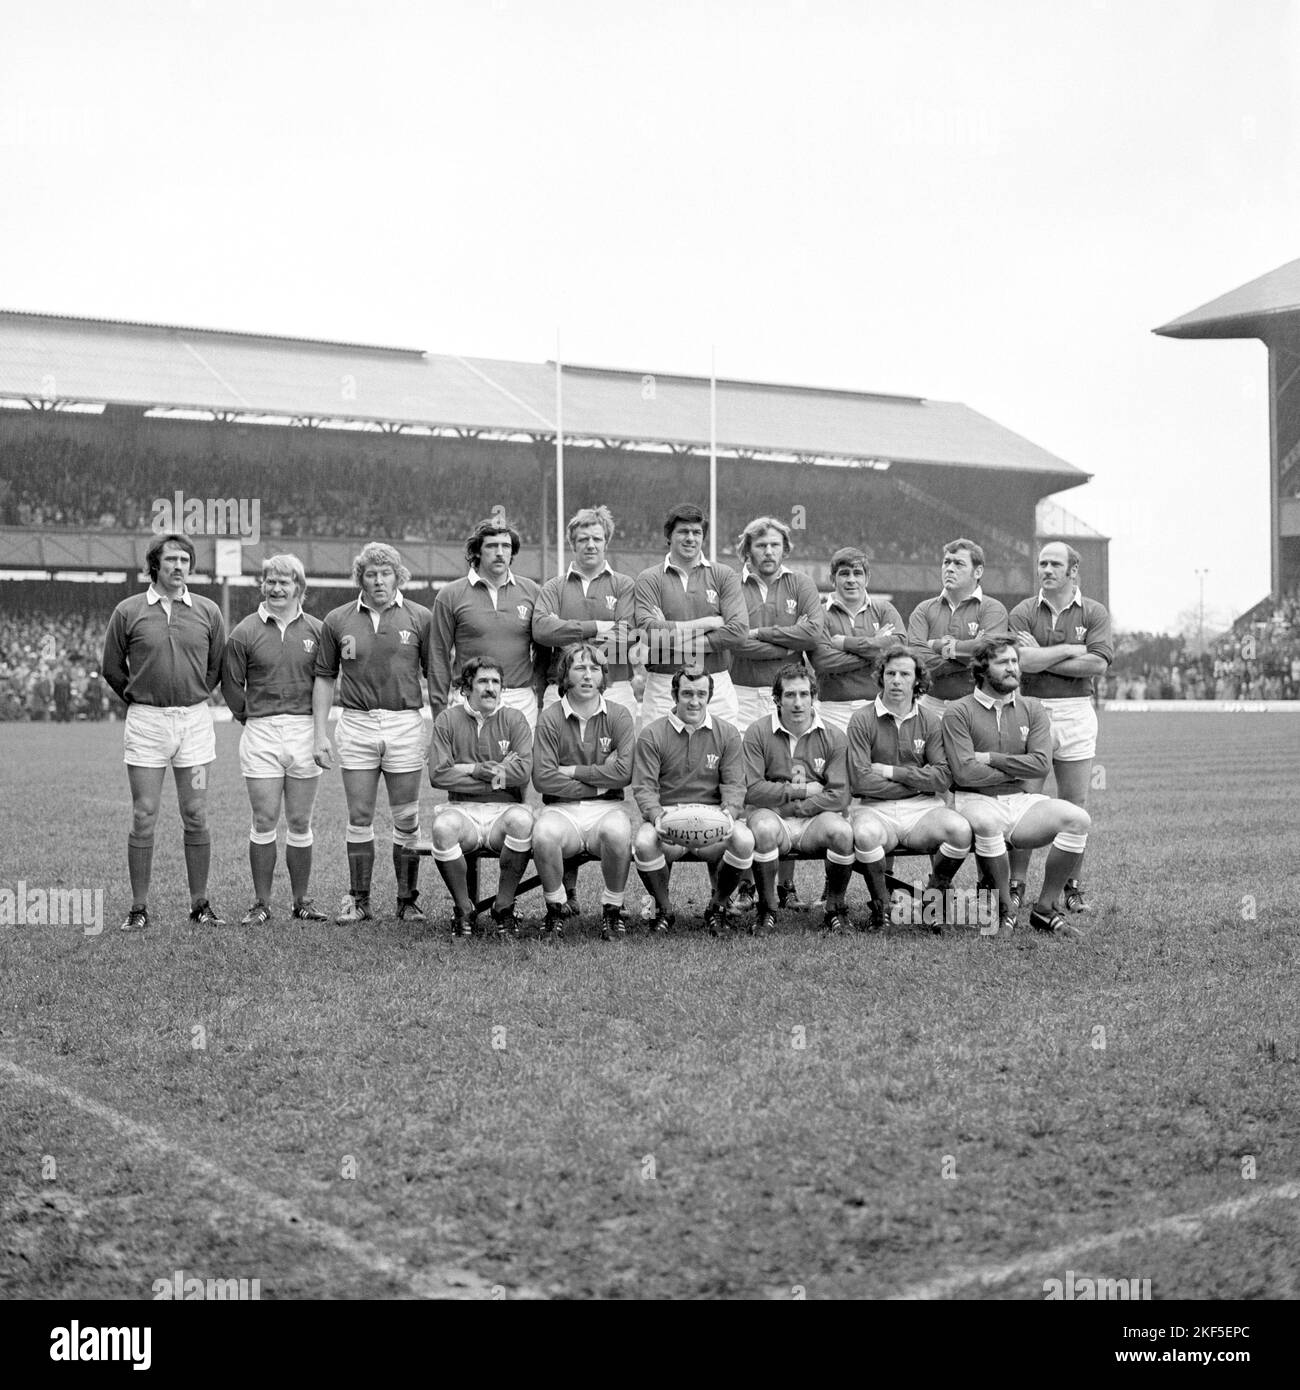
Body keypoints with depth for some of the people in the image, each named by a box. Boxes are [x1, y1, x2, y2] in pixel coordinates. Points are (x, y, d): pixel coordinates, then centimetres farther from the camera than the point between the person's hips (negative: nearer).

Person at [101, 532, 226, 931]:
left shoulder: (207, 611, 4)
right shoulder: (128, 611, 0)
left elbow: (217, 666, 14)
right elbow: (112, 667, 10)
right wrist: (137, 700, 12)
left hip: (195, 719, 1)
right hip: (145, 722, -1)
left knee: (196, 817, 4)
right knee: (144, 817, 0)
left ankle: (200, 904, 12)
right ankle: (139, 908, 6)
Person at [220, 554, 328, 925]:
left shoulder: (317, 631, 5)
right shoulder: (245, 633, 1)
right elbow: (231, 684, 6)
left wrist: (314, 723, 6)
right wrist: (254, 720, 6)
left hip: (305, 731, 1)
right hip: (261, 733, -1)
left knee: (300, 823, 6)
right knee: (264, 821, -1)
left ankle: (301, 902, 15)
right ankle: (261, 904, 7)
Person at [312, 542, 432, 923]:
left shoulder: (420, 617, 1)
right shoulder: (337, 620, 5)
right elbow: (324, 677, 9)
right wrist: (320, 733, 3)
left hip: (406, 723, -1)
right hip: (356, 724, 1)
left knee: (407, 820, 3)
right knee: (359, 817, 4)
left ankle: (407, 901, 13)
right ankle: (358, 900, 13)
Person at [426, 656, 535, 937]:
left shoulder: (514, 719, 5)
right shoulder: (448, 719, 5)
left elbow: (523, 772, -8)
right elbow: (438, 774, -7)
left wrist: (471, 769, -9)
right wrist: (496, 775, -9)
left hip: (503, 811, 0)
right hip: (462, 810, 0)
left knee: (521, 819, -35)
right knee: (442, 827, -34)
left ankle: (504, 908, -14)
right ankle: (463, 910, -12)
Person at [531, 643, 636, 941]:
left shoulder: (618, 716, 4)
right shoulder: (550, 718, 1)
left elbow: (624, 772, -9)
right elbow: (543, 778, -9)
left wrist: (573, 771, -7)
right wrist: (599, 781, -7)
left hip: (606, 808, 0)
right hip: (560, 808, 0)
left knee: (618, 832, -34)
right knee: (544, 835, -34)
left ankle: (613, 909, -9)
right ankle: (556, 908, -7)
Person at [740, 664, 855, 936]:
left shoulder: (833, 738, 1)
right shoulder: (758, 733, -2)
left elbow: (839, 797, -6)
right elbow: (752, 790, -11)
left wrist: (790, 806, -12)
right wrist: (803, 790, -9)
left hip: (815, 820, 1)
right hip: (771, 816, -1)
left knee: (842, 831, -31)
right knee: (764, 828, -36)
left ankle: (835, 909, -5)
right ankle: (766, 910, -13)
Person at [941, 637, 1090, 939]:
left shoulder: (1032, 709, 11)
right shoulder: (958, 712, -1)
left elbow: (1040, 763, -3)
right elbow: (964, 772, -13)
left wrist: (990, 759, -8)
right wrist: (1017, 772, -3)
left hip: (1023, 801, 4)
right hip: (977, 801, -4)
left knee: (1078, 819, -21)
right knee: (986, 823, -40)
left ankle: (1044, 908, -9)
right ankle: (1005, 908, -17)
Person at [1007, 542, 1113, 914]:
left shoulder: (1094, 613, 5)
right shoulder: (1023, 612, 4)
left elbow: (1099, 663, -10)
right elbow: (1021, 660, -12)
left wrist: (1041, 658, -8)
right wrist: (1069, 650, -8)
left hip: (1076, 713, 1)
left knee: (1075, 805, 5)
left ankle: (1073, 887, 13)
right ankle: (1015, 884, 5)